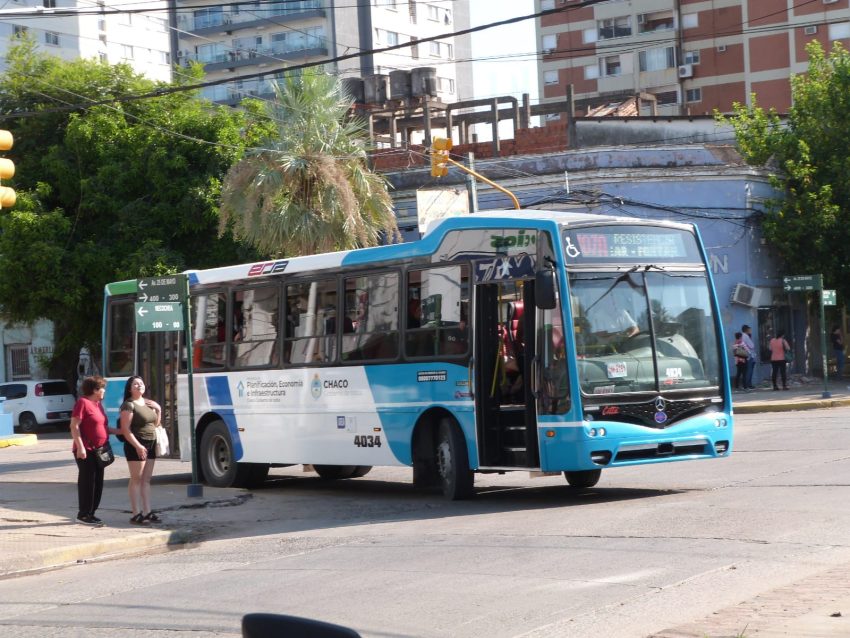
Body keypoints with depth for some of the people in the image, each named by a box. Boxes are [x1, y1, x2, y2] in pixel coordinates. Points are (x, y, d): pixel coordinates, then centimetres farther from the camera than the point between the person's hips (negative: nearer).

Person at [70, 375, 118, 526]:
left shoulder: (98, 404, 16)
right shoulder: (83, 403, -11)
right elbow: (74, 426, -16)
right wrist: (80, 447, -22)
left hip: (99, 450, 9)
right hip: (86, 451, -9)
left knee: (98, 483, 10)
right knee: (87, 482, -5)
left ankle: (90, 513, 17)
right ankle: (83, 514, 0)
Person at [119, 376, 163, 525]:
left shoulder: (148, 403, 15)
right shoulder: (129, 405, -10)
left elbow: (156, 424, 22)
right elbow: (125, 429, -16)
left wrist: (158, 409, 6)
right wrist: (138, 446, -22)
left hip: (150, 445, 8)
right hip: (136, 446, -8)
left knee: (146, 480, 10)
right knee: (136, 479, -6)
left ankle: (147, 512, 13)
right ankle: (136, 514, -5)